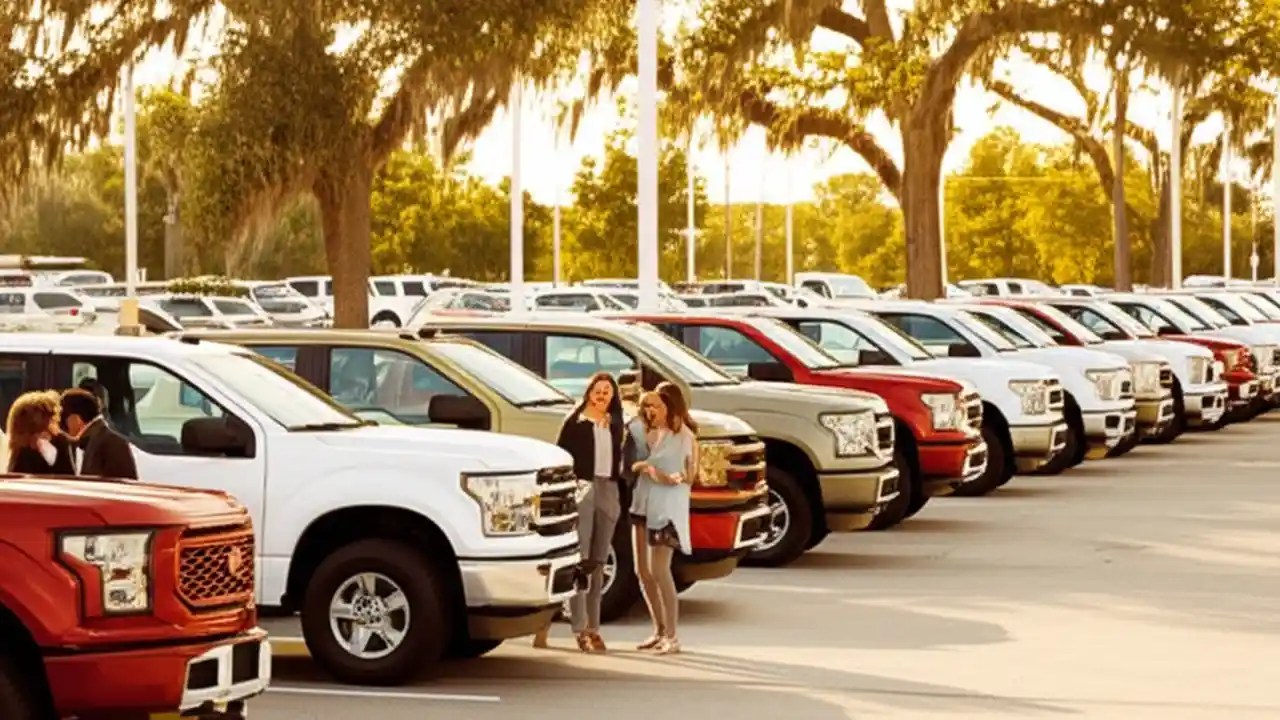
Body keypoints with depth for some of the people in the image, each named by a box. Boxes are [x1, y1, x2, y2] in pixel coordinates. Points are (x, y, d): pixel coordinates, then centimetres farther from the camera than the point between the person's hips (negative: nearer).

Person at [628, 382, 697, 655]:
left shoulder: (685, 437, -7)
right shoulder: (648, 433, 10)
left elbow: (690, 475, -8)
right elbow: (633, 462, 6)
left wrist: (669, 478, -25)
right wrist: (638, 466, -15)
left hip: (667, 509, -7)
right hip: (643, 504, 7)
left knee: (659, 570, -13)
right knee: (643, 571, 8)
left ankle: (672, 636, -8)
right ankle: (659, 631, 19)